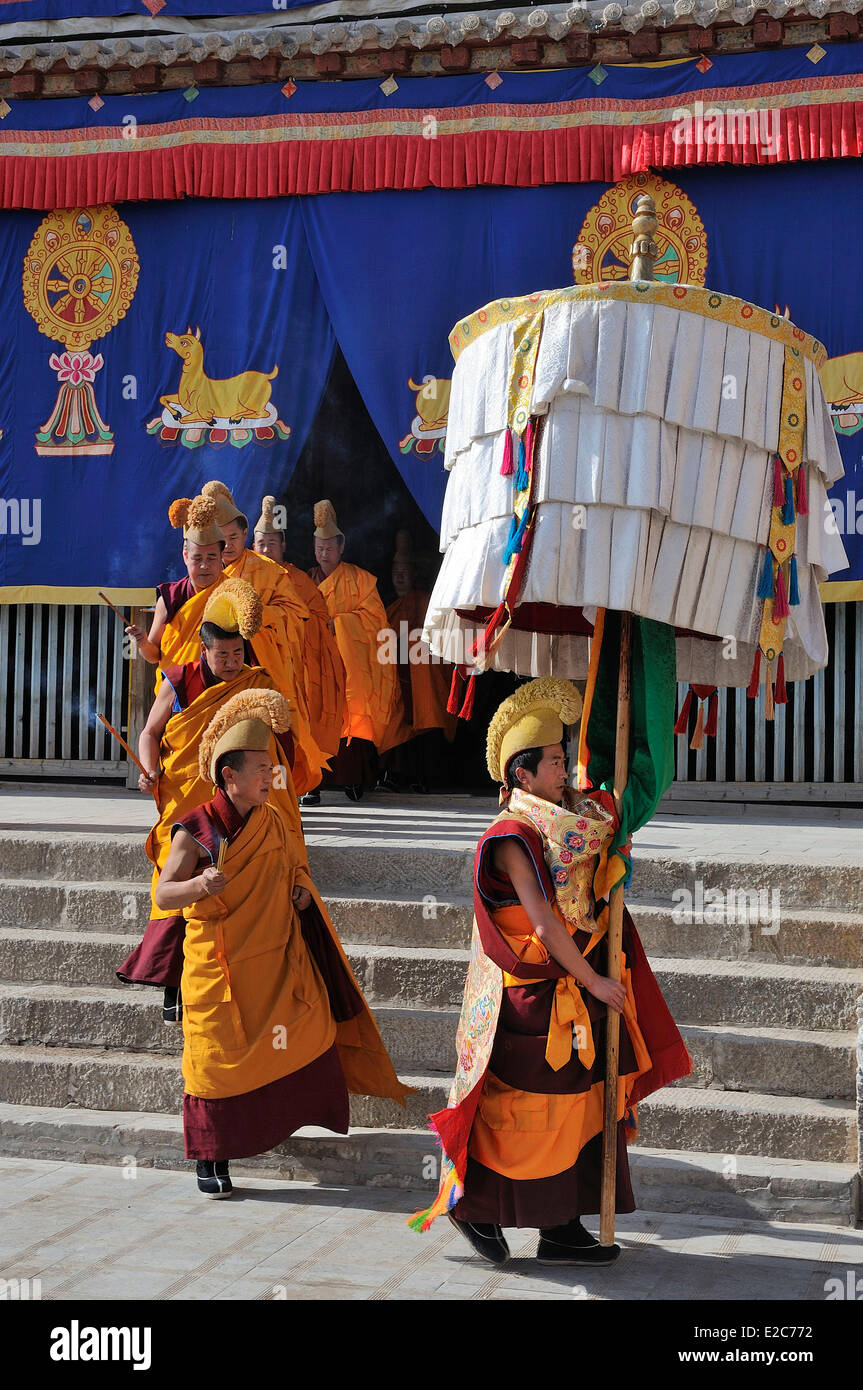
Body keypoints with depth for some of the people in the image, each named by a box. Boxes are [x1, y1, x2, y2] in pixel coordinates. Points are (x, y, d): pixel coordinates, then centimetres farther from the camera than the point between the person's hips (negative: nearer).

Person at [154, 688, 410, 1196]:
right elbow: (164, 894, -20)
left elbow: (295, 865, 23)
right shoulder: (196, 830, -13)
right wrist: (200, 885, -41)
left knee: (308, 1031, -9)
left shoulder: (272, 822, 5)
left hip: (279, 959, 5)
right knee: (220, 1059, 1)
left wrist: (301, 888, 1)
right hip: (220, 968, -4)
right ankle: (211, 1159, 15)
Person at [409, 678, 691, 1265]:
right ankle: (476, 1207, 20)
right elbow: (543, 923, -21)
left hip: (575, 987, 8)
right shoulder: (513, 838, -16)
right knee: (520, 1105, 2)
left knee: (575, 1102, 9)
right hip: (530, 993, -8)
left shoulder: (575, 819, 9)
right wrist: (593, 981, -17)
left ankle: (563, 1228, 16)